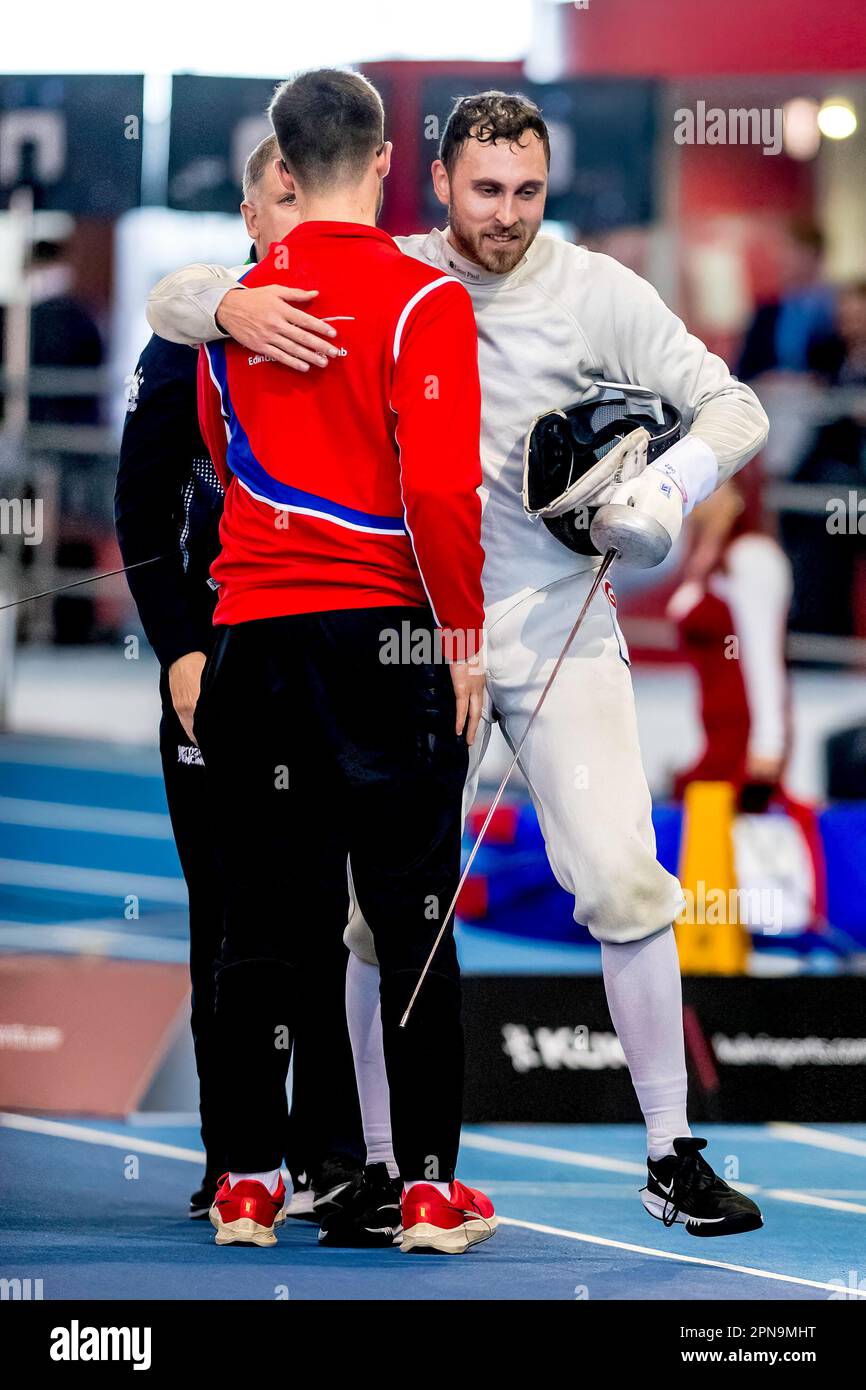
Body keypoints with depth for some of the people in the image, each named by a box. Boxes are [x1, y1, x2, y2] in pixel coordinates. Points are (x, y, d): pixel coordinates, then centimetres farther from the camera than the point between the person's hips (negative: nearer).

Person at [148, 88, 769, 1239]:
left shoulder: (594, 291, -3)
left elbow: (732, 407, -1)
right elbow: (172, 299, -1)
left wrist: (670, 486, -22)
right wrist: (233, 305, -25)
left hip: (553, 620, -1)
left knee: (620, 877, -12)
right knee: (378, 897, 3)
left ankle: (673, 1157, -3)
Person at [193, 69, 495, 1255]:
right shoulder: (423, 301, -9)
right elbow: (441, 489, -15)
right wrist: (462, 634, -7)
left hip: (256, 629, 4)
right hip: (386, 635, -4)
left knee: (267, 915, 9)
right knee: (414, 917, 3)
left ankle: (249, 1181, 10)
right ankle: (429, 1189, 3)